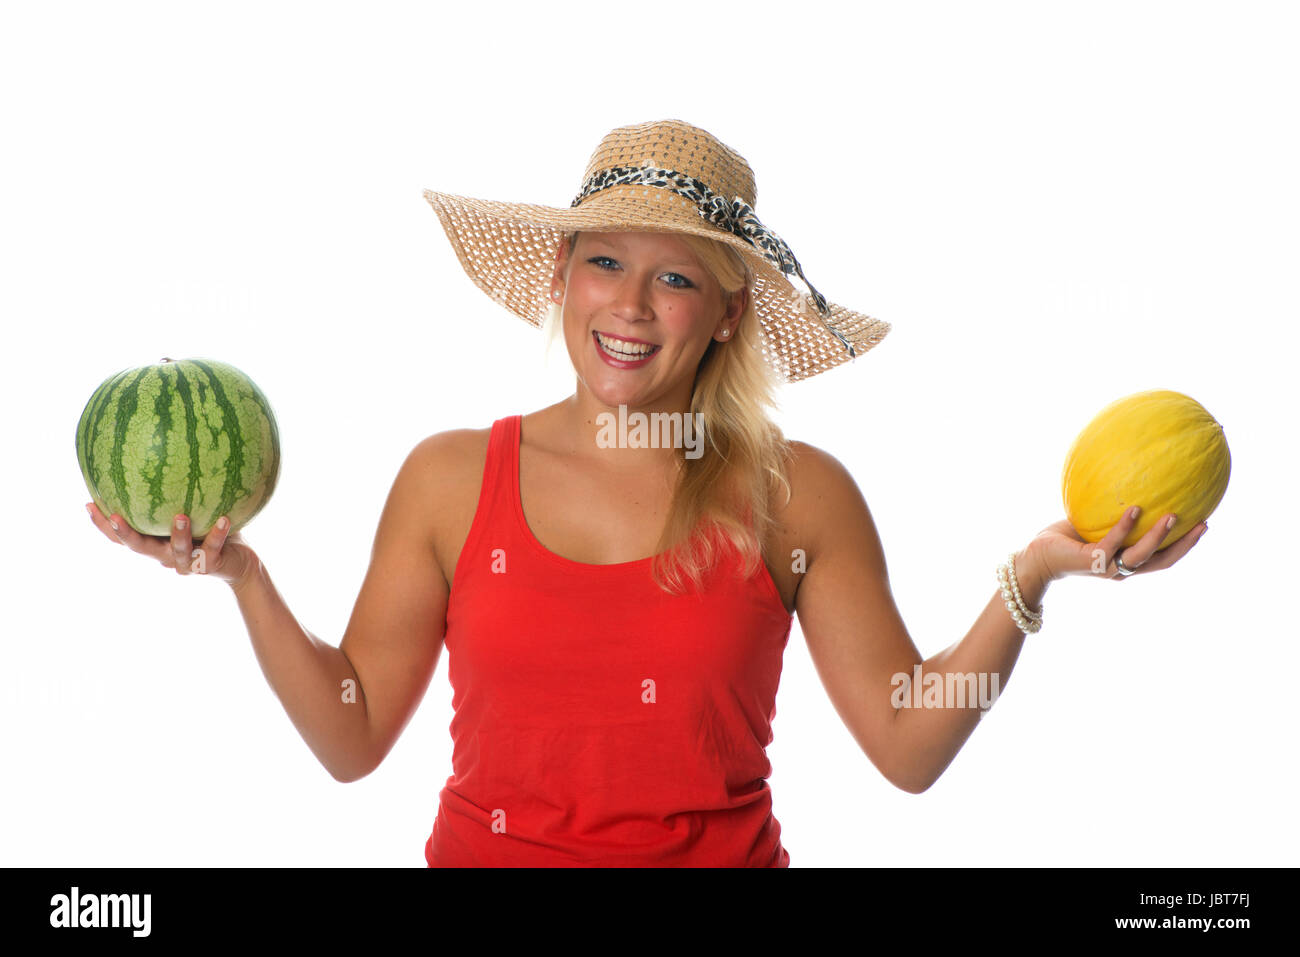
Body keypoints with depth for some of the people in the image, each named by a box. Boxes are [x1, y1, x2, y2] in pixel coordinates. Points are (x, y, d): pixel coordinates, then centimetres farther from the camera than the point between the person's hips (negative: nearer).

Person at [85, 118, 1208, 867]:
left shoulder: (800, 497, -5)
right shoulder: (451, 478, -3)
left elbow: (907, 746, -5)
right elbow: (353, 736, 0)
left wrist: (1028, 580, -14)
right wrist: (242, 573, -9)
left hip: (722, 847, 0)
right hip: (485, 846, 1)